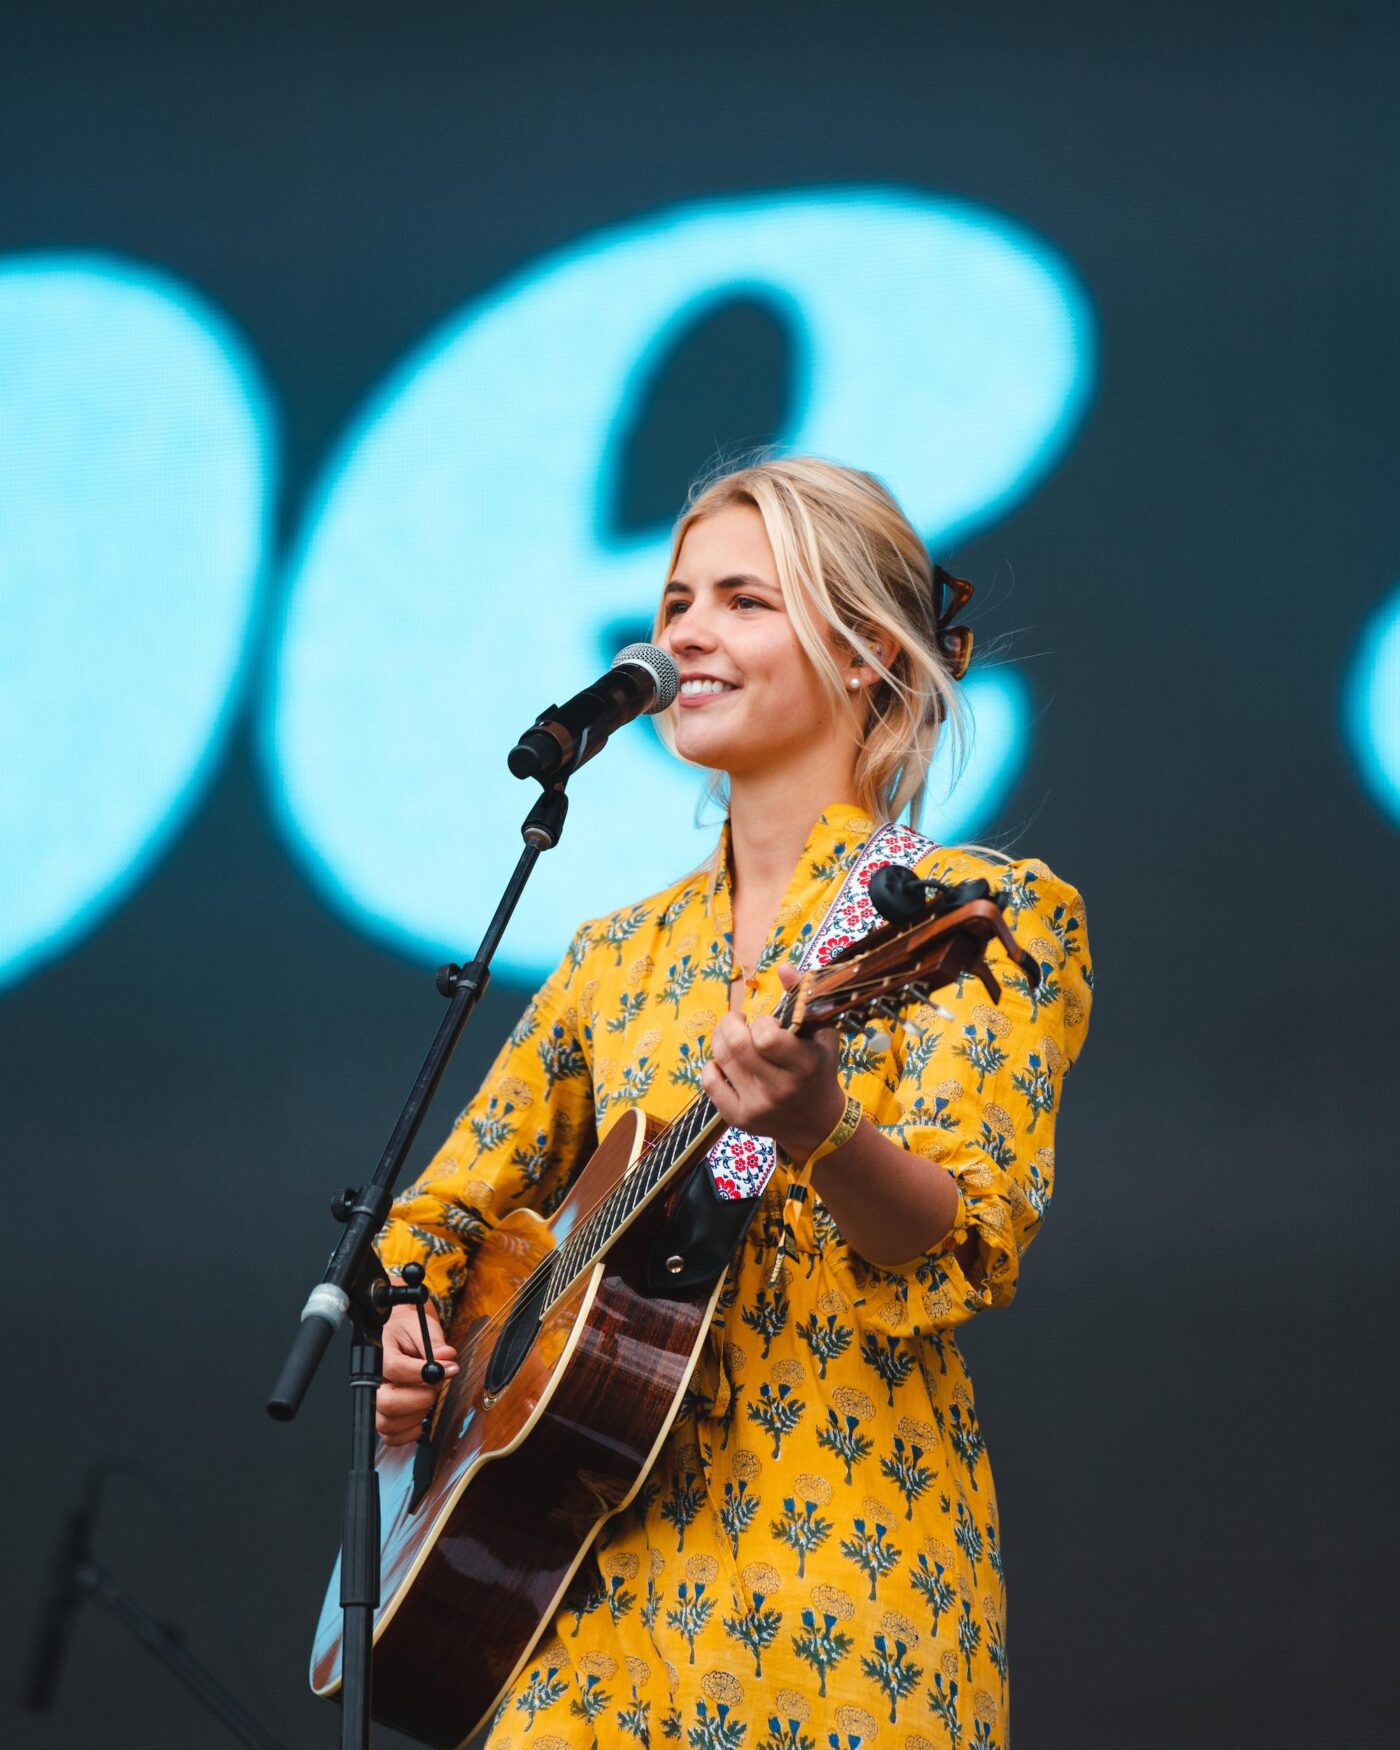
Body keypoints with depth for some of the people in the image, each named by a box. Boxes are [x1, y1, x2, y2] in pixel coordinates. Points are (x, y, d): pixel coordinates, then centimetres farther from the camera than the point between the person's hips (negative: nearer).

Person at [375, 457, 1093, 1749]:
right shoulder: (623, 956, 15)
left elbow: (968, 1247, -13)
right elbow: (446, 1211, 22)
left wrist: (821, 1133, -32)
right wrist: (401, 1336, 1)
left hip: (841, 1559, -4)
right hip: (609, 1566, 5)